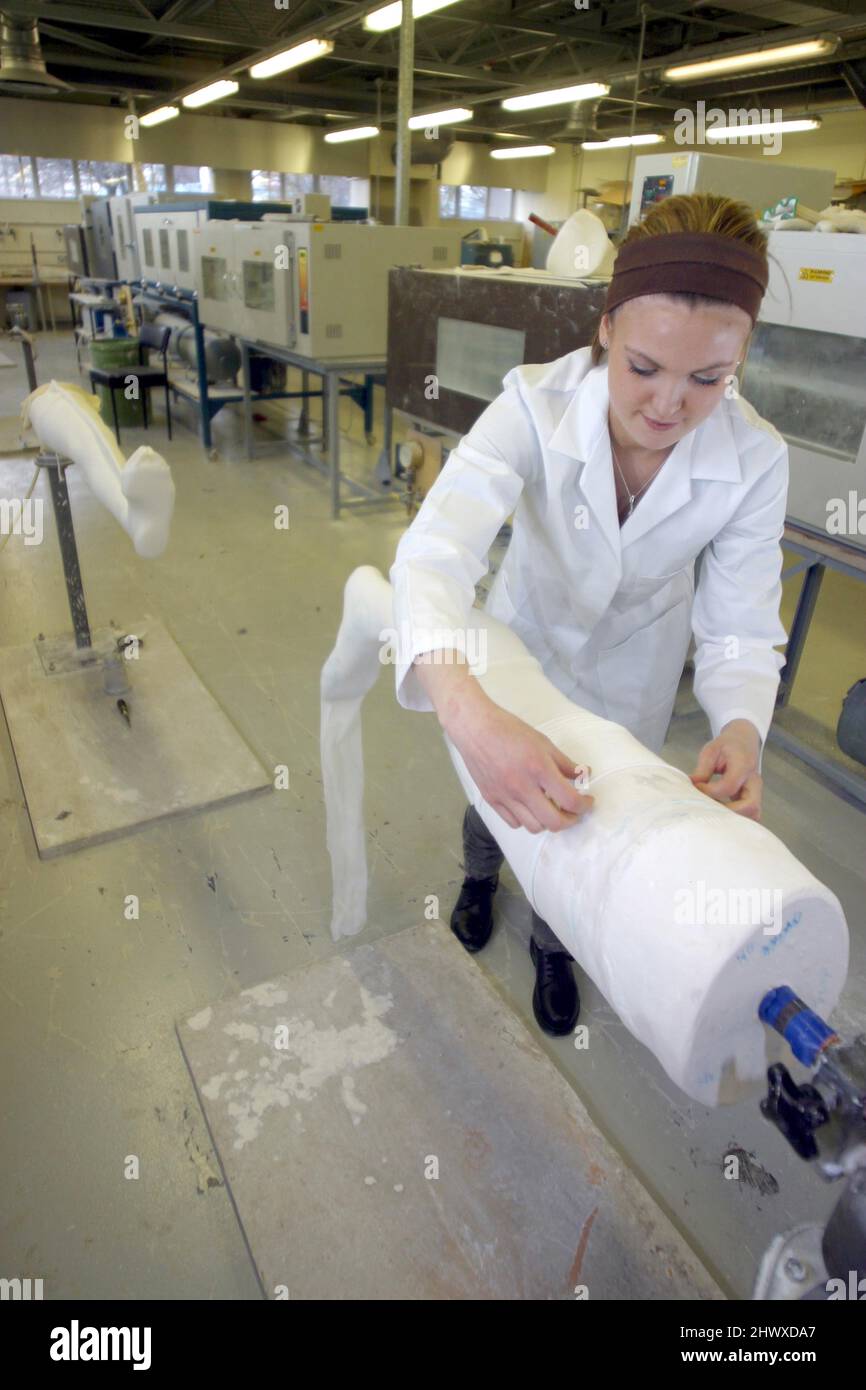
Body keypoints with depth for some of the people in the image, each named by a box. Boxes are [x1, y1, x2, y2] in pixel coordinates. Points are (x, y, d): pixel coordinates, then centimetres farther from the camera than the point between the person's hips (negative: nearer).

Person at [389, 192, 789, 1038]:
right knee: (502, 785, 20)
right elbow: (434, 554, -46)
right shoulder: (535, 406, -35)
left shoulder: (754, 460, -28)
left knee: (587, 815, 18)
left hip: (632, 658, 1)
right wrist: (468, 714, -64)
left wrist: (740, 730, -43)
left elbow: (740, 627, -21)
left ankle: (554, 946, 51)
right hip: (526, 627, 0)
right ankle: (480, 876, 59)